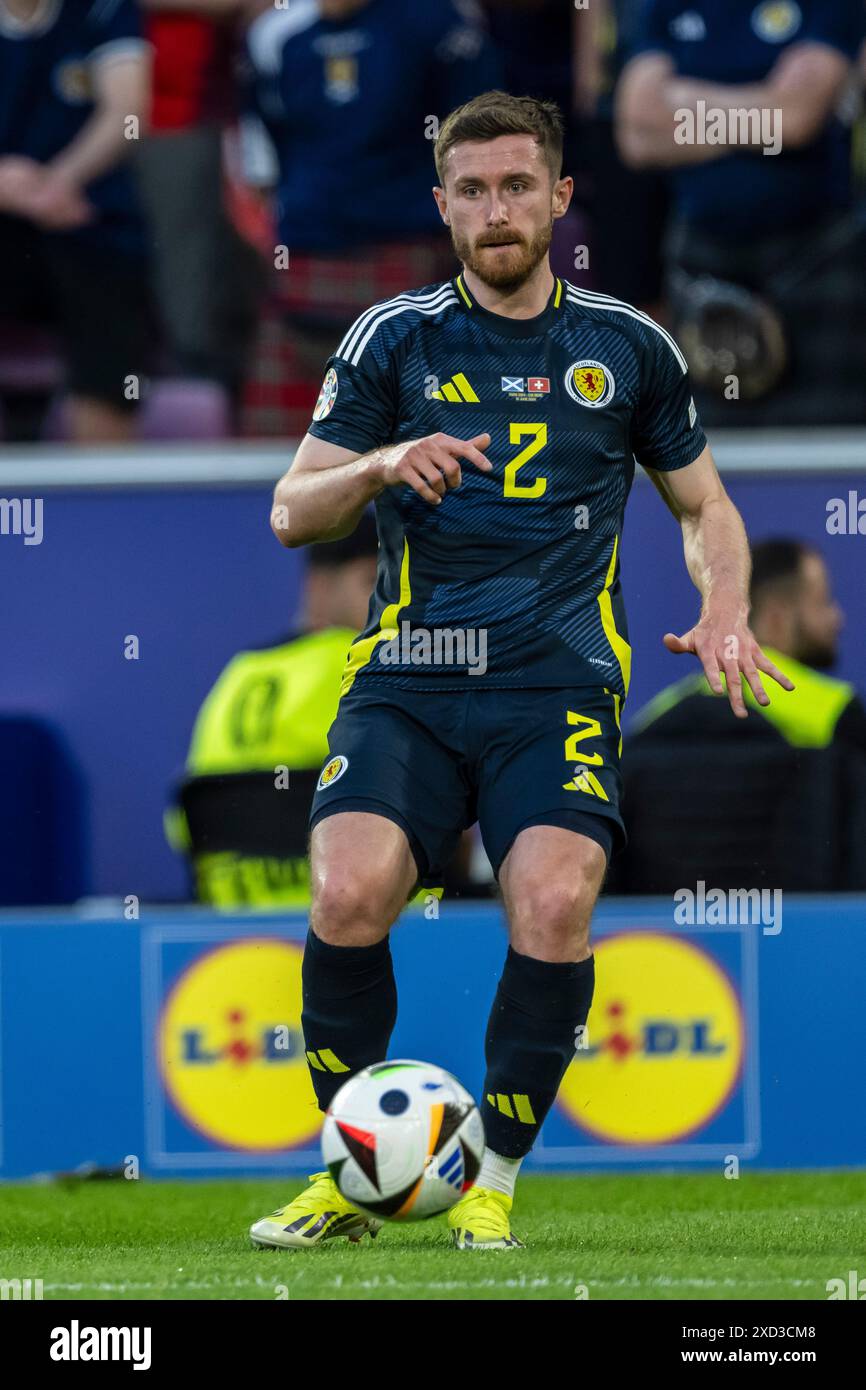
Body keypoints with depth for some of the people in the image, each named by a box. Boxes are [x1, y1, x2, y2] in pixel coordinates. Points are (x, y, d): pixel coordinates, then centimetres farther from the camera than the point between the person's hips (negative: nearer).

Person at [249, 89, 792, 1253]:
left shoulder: (627, 347, 11)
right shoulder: (394, 340, 8)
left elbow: (705, 507, 22)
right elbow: (291, 512, 6)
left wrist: (724, 612, 2)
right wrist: (380, 466, -15)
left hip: (558, 686, 0)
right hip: (407, 679, 0)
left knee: (555, 899, -27)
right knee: (350, 891, -25)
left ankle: (495, 1180, -8)